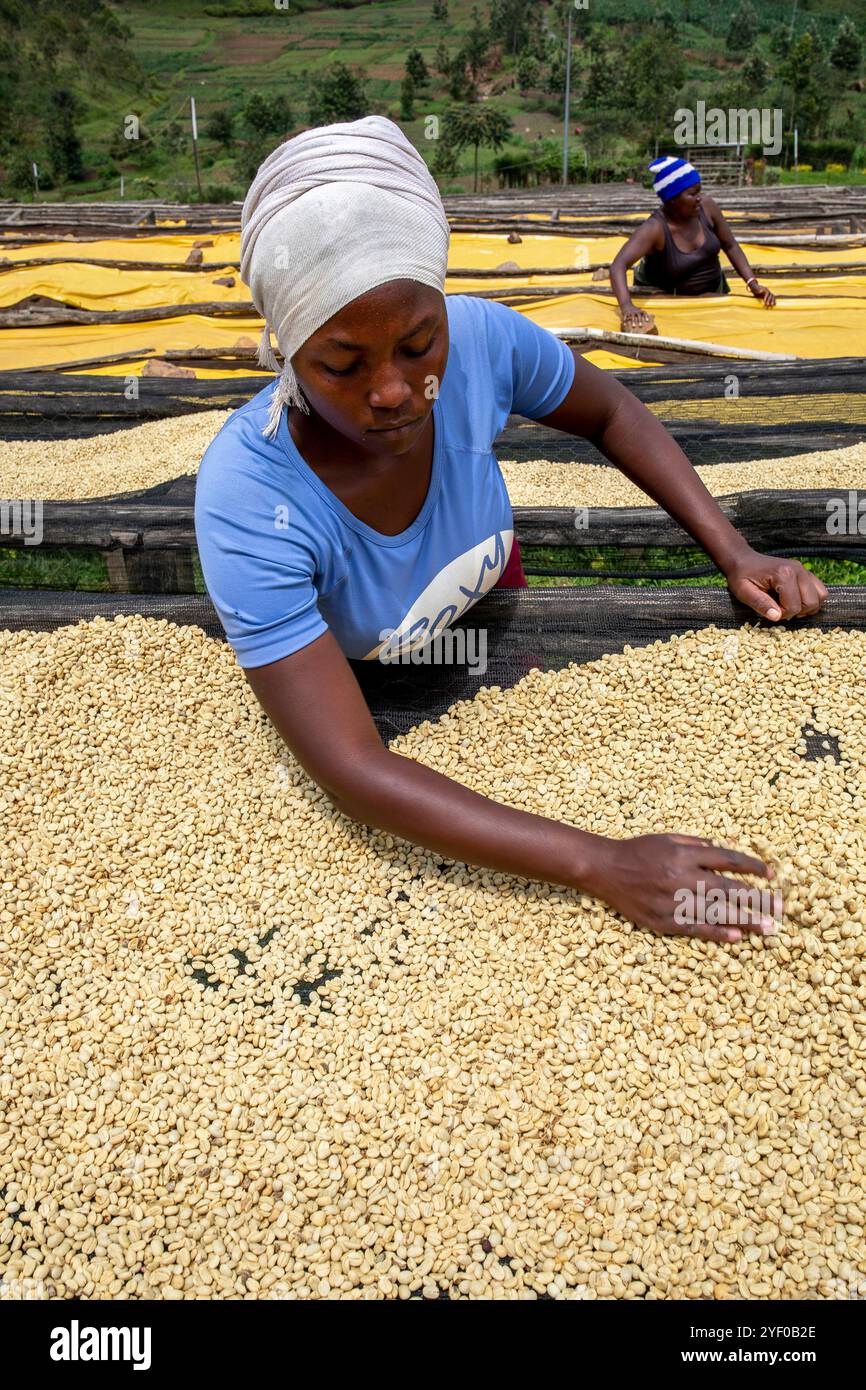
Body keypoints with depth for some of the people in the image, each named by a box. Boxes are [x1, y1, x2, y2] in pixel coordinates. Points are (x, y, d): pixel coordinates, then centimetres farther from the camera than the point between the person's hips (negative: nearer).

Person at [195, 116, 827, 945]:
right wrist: (599, 864, -45)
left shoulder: (480, 339, -27)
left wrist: (733, 553, -16)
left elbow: (610, 414, -4)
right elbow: (352, 772, -42)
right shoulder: (247, 500, -39)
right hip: (361, 692, -3)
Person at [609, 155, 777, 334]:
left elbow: (730, 247, -6)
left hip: (711, 290, 5)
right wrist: (626, 306, -63)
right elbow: (618, 265, -44)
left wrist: (753, 284, -17)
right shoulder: (655, 228, -31)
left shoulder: (706, 205, -17)